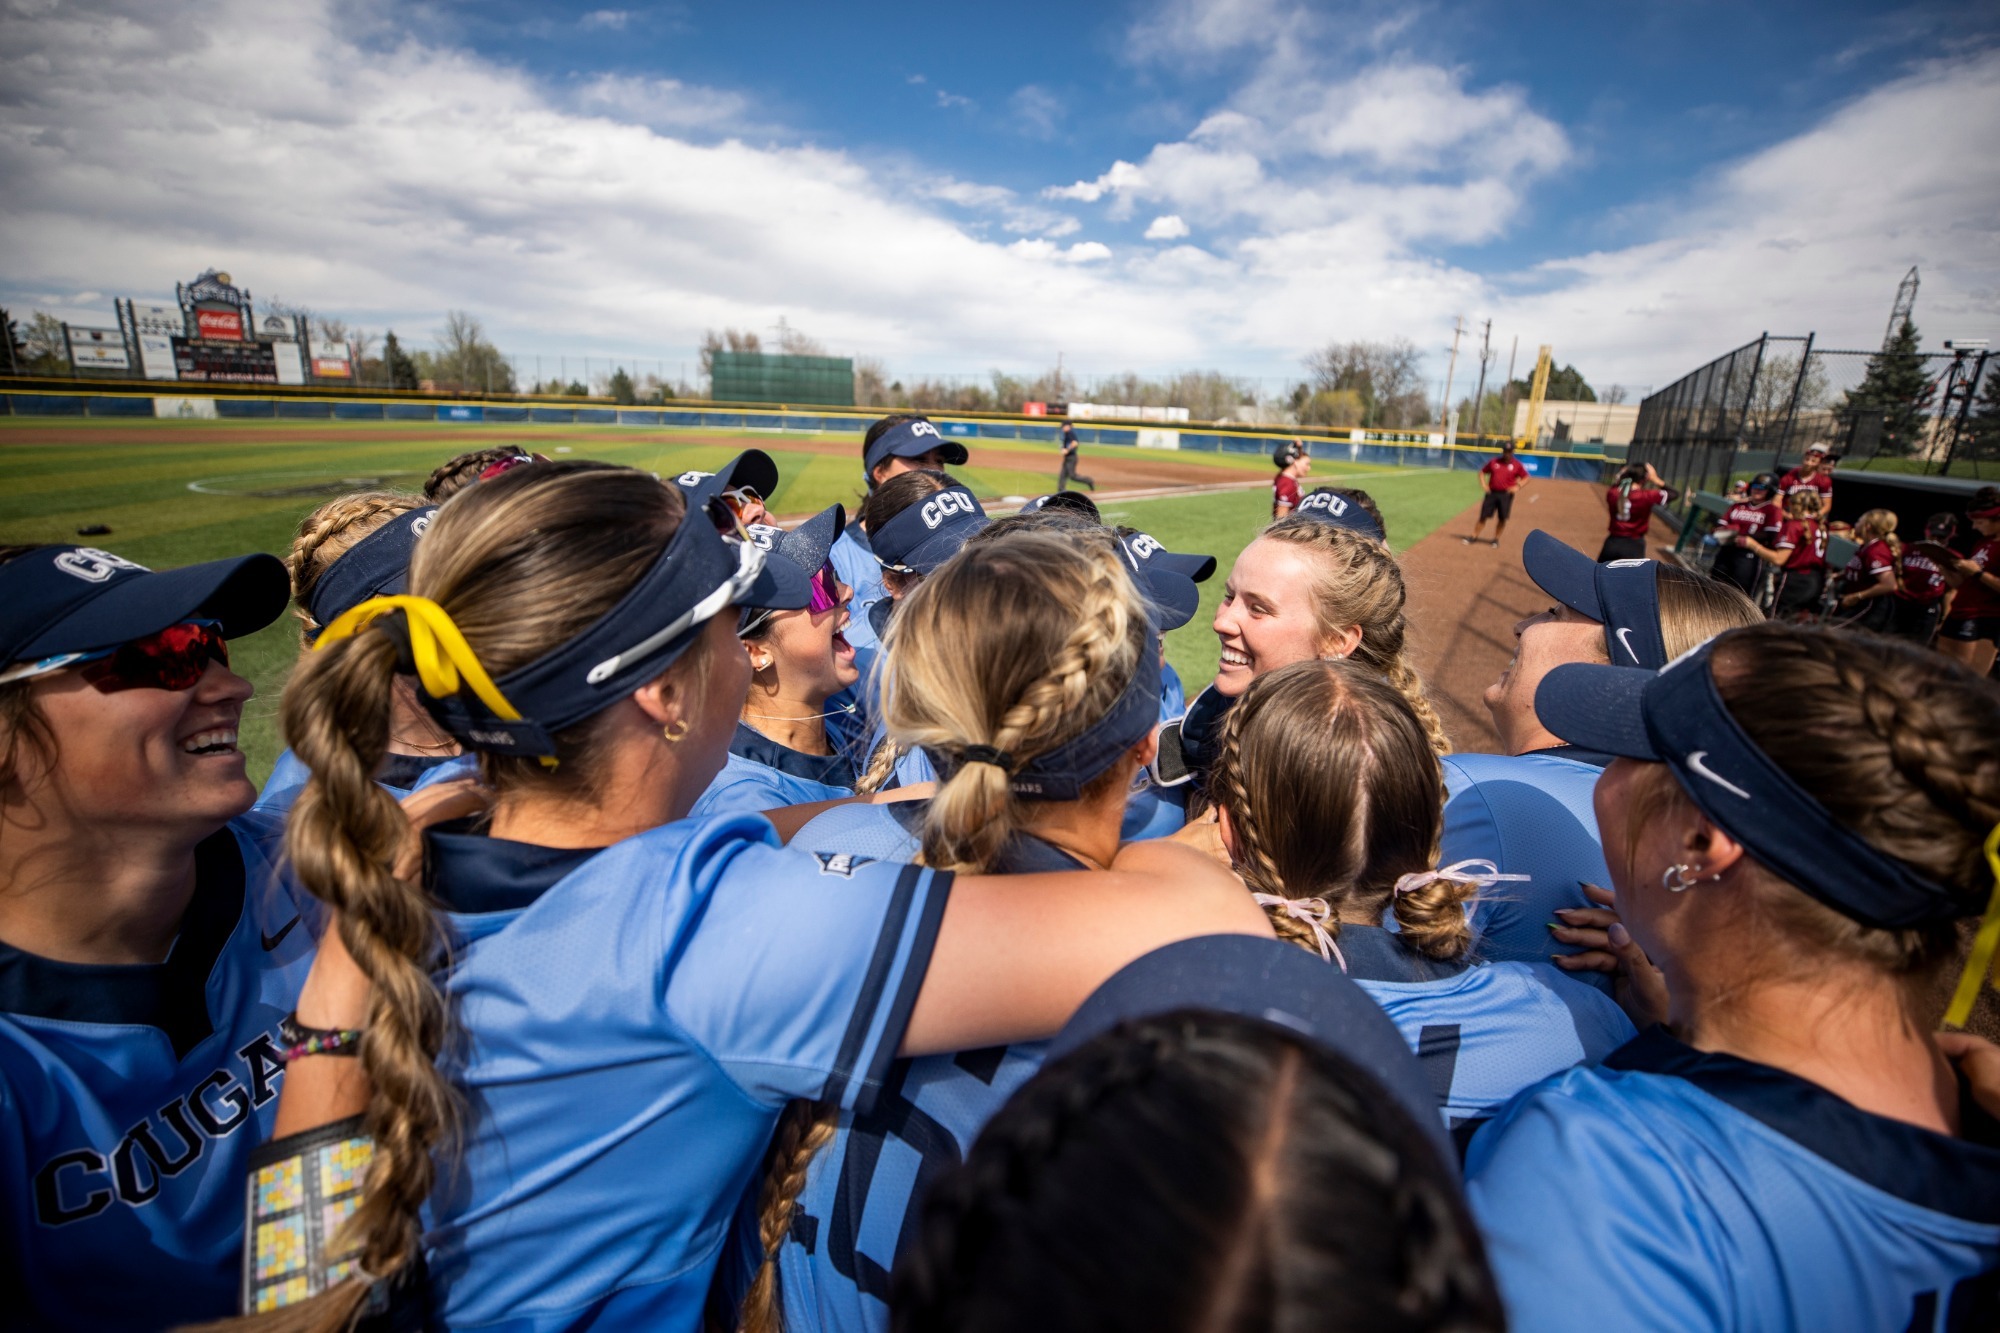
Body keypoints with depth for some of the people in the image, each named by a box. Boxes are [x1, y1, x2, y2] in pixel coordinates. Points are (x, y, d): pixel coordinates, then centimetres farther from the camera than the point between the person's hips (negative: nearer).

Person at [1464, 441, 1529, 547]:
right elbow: (1482, 472, 14)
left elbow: (1526, 478, 5)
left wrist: (1518, 486, -12)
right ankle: (1474, 537, 7)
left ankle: (1496, 539, 15)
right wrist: (1483, 484, -1)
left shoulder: (1517, 465, 1)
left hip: (1506, 495, -1)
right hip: (1491, 493, 1)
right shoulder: (1493, 462, 6)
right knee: (1483, 516, 1)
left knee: (1502, 519, 2)